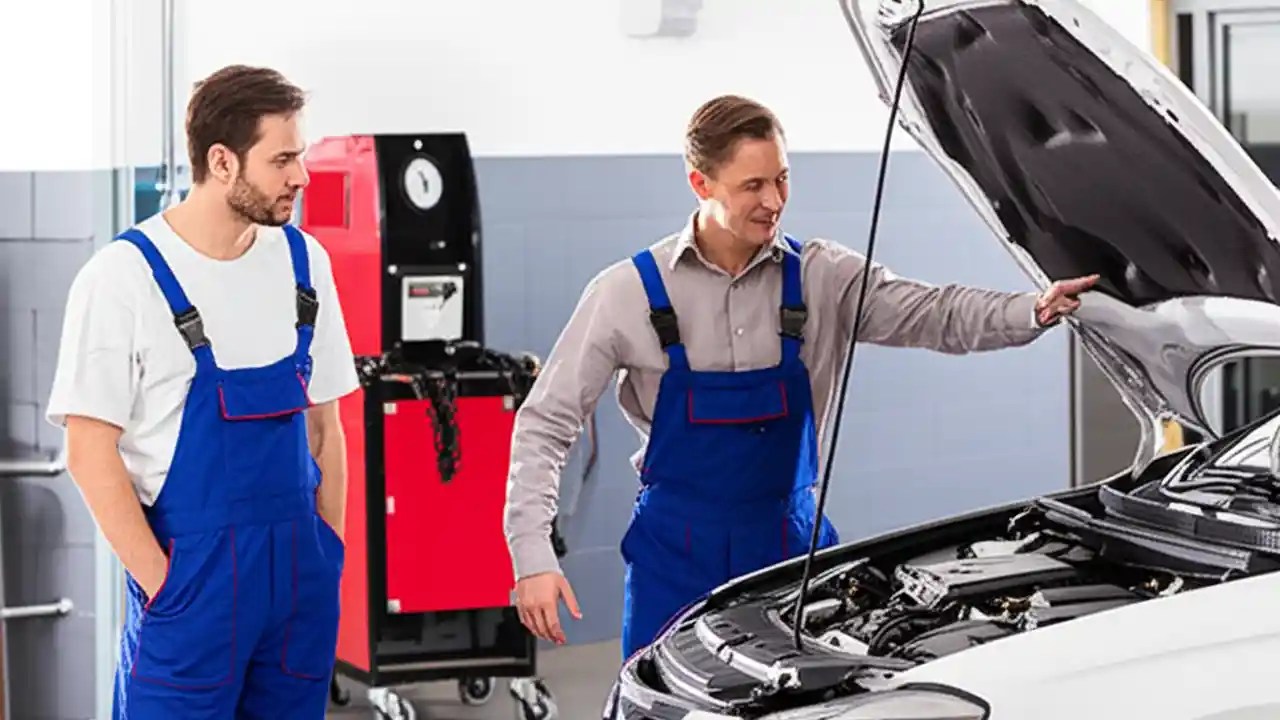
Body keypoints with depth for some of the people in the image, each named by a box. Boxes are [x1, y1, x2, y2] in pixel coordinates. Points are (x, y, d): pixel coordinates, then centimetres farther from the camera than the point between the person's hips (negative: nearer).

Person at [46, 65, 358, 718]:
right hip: (193, 569, -5)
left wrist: (331, 555, 7)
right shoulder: (125, 277, -11)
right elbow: (91, 454, -10)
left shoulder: (302, 259, 5)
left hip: (300, 567, 5)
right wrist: (164, 585, -13)